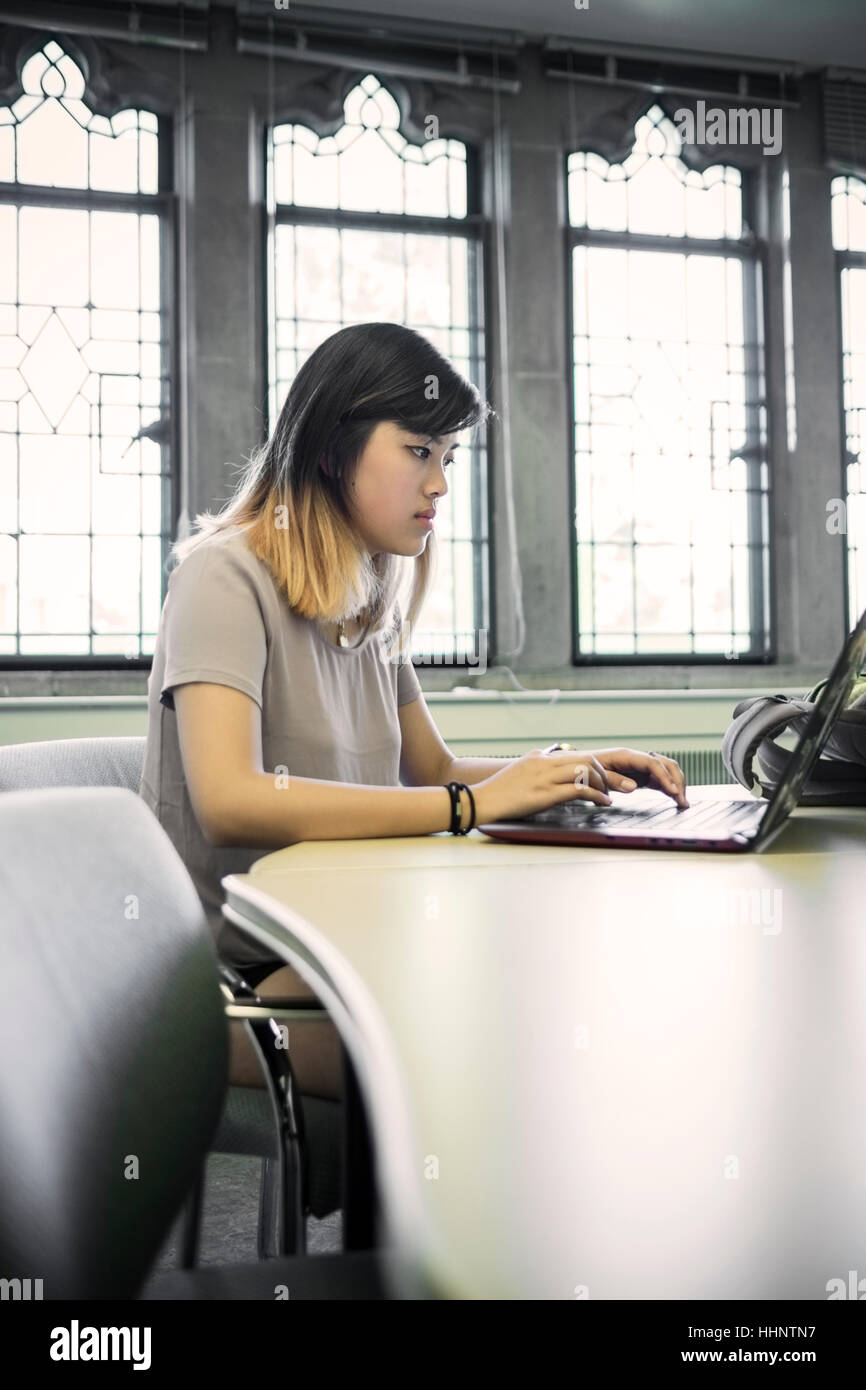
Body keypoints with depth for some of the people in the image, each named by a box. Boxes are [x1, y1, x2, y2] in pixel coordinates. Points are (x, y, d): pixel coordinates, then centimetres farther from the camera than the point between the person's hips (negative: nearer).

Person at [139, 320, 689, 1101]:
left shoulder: (374, 605, 14)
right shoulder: (226, 576, -12)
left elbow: (433, 768, 22)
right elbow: (230, 803, -26)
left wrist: (570, 771, 3)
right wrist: (473, 803, -27)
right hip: (234, 980, -7)